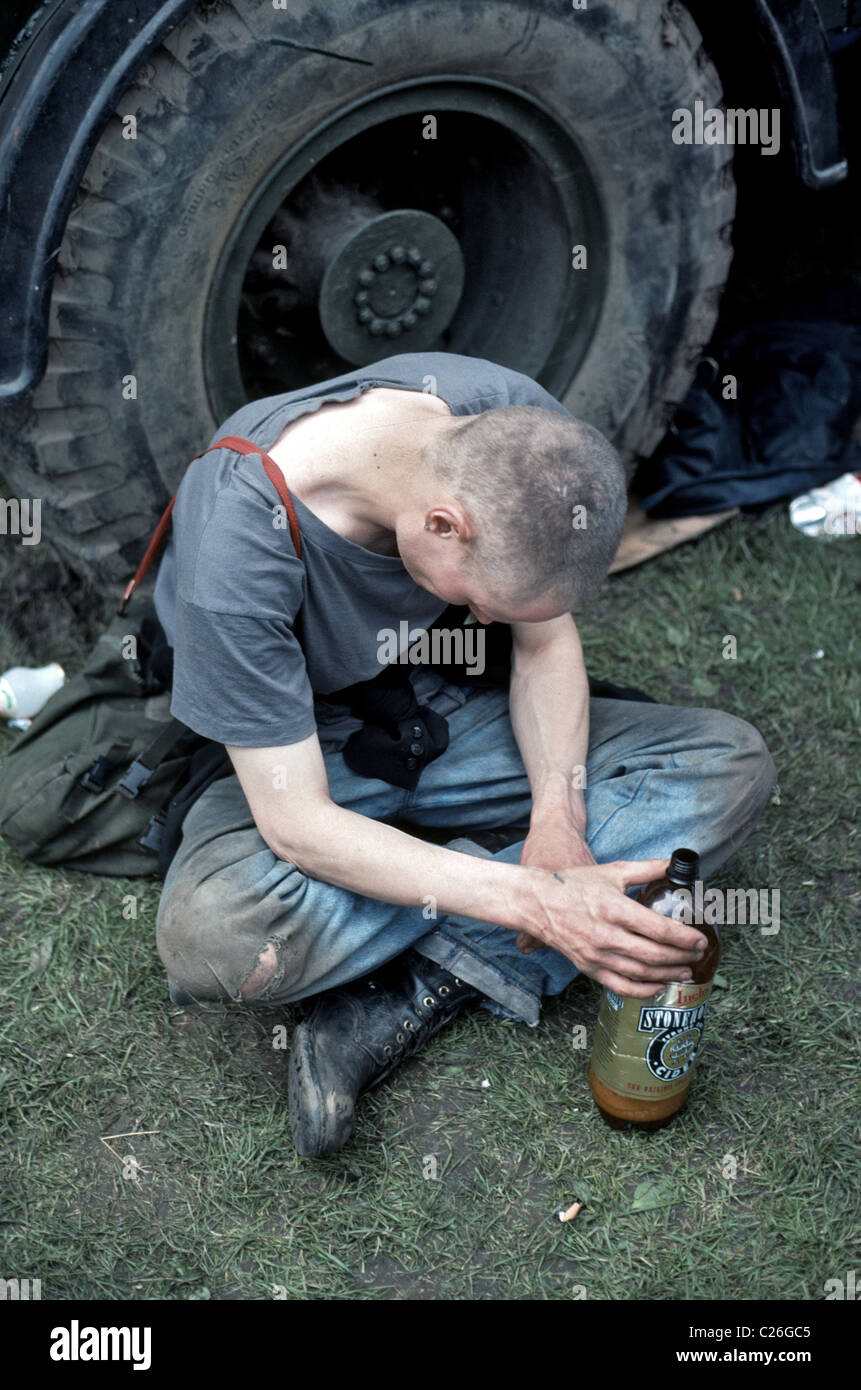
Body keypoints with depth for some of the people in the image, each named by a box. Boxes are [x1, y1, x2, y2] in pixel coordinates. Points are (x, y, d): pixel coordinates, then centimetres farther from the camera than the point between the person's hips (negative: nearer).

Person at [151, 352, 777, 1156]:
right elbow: (297, 825, -32)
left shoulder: (519, 434, -21)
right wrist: (537, 899, -37)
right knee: (208, 937, -38)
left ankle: (423, 987, -20)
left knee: (731, 763, -13)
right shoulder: (235, 548, -35)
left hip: (436, 713, 5)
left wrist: (557, 820, -21)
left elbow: (546, 645, -5)